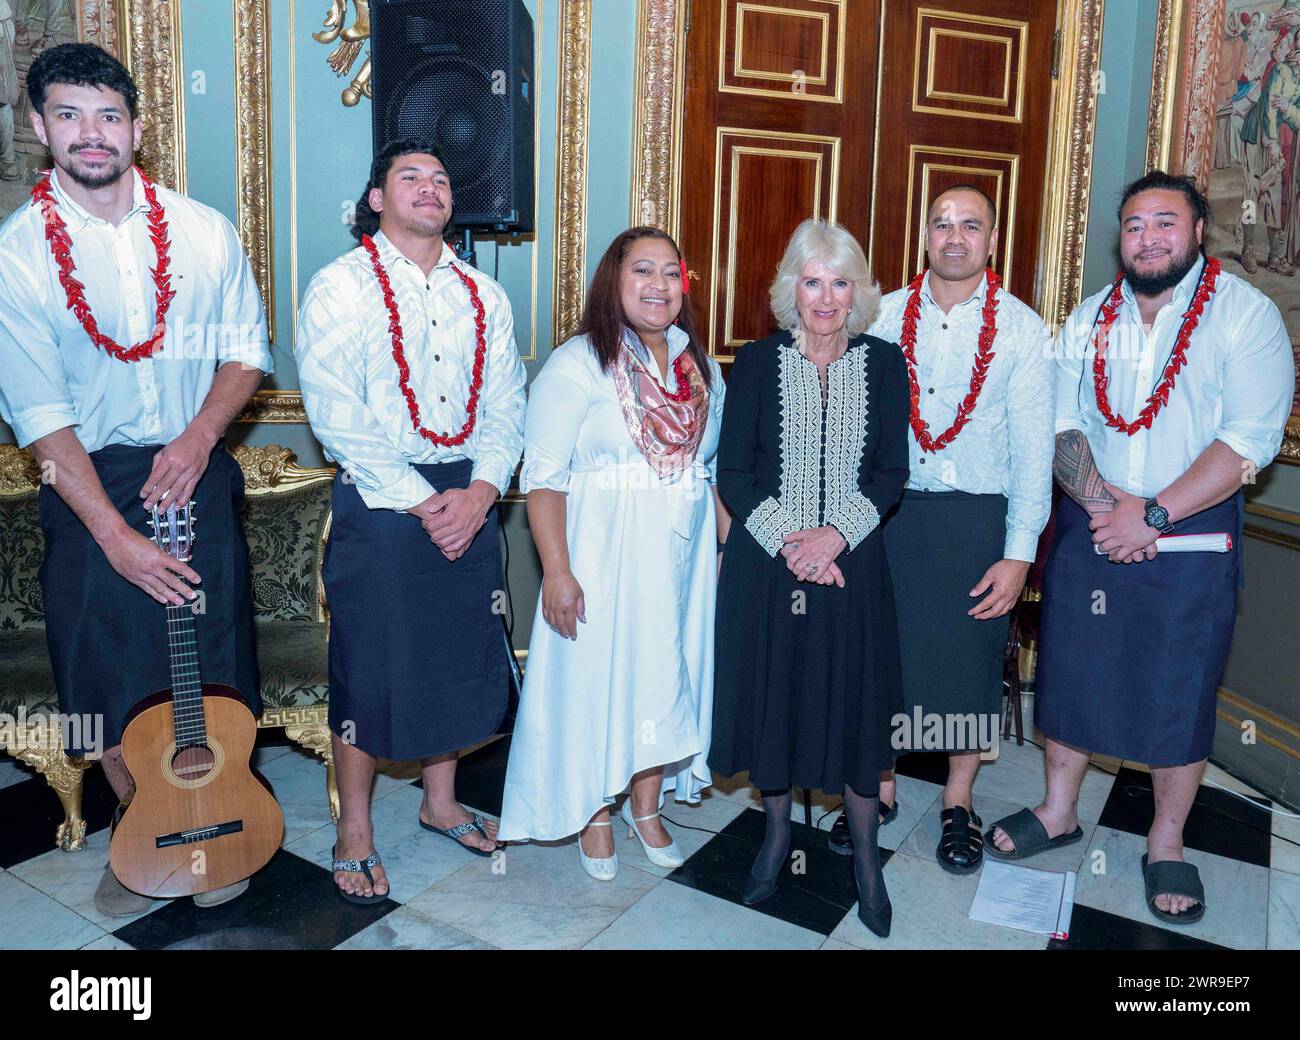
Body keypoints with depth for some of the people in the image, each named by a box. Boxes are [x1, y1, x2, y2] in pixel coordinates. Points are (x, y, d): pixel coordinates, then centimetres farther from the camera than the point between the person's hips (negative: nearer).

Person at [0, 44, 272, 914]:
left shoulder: (203, 231, 0)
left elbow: (246, 352, 5)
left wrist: (199, 435, -14)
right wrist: (114, 534, -18)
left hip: (196, 474, 1)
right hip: (87, 486, -1)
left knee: (212, 671, 8)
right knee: (113, 681, 8)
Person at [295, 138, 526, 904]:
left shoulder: (483, 294, 11)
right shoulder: (341, 288, -3)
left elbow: (507, 403, 5)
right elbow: (336, 417, -12)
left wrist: (479, 491, -10)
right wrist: (419, 502, -16)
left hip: (469, 499, 5)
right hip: (380, 501, -4)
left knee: (460, 652, 13)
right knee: (370, 665, 3)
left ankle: (441, 801, 34)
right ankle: (355, 832, 21)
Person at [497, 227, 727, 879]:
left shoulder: (701, 367, 10)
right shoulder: (578, 363, -10)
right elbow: (543, 476, -14)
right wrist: (556, 572, -20)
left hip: (683, 556, 6)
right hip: (603, 552, -5)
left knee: (670, 675, 12)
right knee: (595, 678, 4)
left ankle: (646, 807, 32)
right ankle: (594, 816, 25)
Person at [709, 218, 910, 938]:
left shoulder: (884, 364, 2)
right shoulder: (756, 363, -1)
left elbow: (891, 474, 0)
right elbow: (733, 474, -2)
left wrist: (836, 533, -15)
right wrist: (787, 541, -14)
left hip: (851, 562, 0)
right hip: (766, 561, 0)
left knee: (856, 705, 6)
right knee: (770, 693, 10)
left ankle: (865, 857, 27)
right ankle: (777, 831, 34)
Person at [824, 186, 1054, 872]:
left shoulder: (1021, 328, 0)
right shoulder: (883, 317, 4)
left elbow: (1033, 447, -2)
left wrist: (1019, 553, -8)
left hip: (978, 516, -1)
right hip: (887, 510, 1)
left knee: (970, 655, 8)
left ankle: (959, 801, 29)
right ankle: (879, 786, 29)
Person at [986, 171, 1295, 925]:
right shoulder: (1089, 320, 6)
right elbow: (1062, 424, 1)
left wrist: (1152, 514, -20)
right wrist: (1100, 501, -16)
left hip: (1193, 531, -3)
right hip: (1090, 524, 3)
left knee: (1180, 690, 6)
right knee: (1072, 666, 11)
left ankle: (1167, 845, 26)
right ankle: (1060, 812, 31)